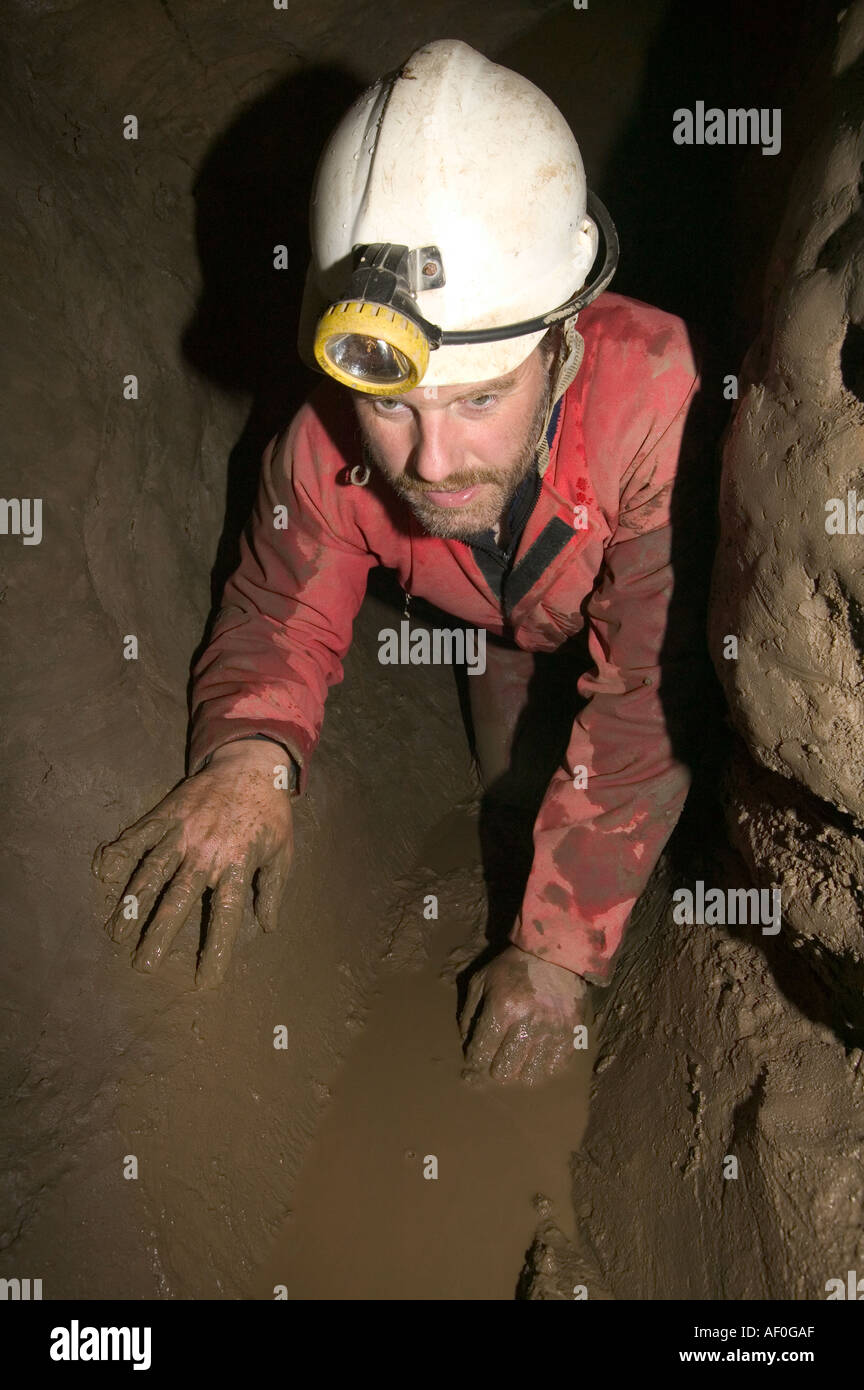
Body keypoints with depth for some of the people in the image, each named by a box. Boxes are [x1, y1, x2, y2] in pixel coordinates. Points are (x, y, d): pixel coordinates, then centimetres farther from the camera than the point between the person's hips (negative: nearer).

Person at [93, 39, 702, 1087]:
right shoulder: (329, 446, -34)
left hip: (632, 623, -2)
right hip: (509, 618, 3)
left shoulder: (661, 410, -47)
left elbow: (649, 709, -40)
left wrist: (557, 949, -34)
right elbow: (282, 612, -16)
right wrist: (248, 755, -38)